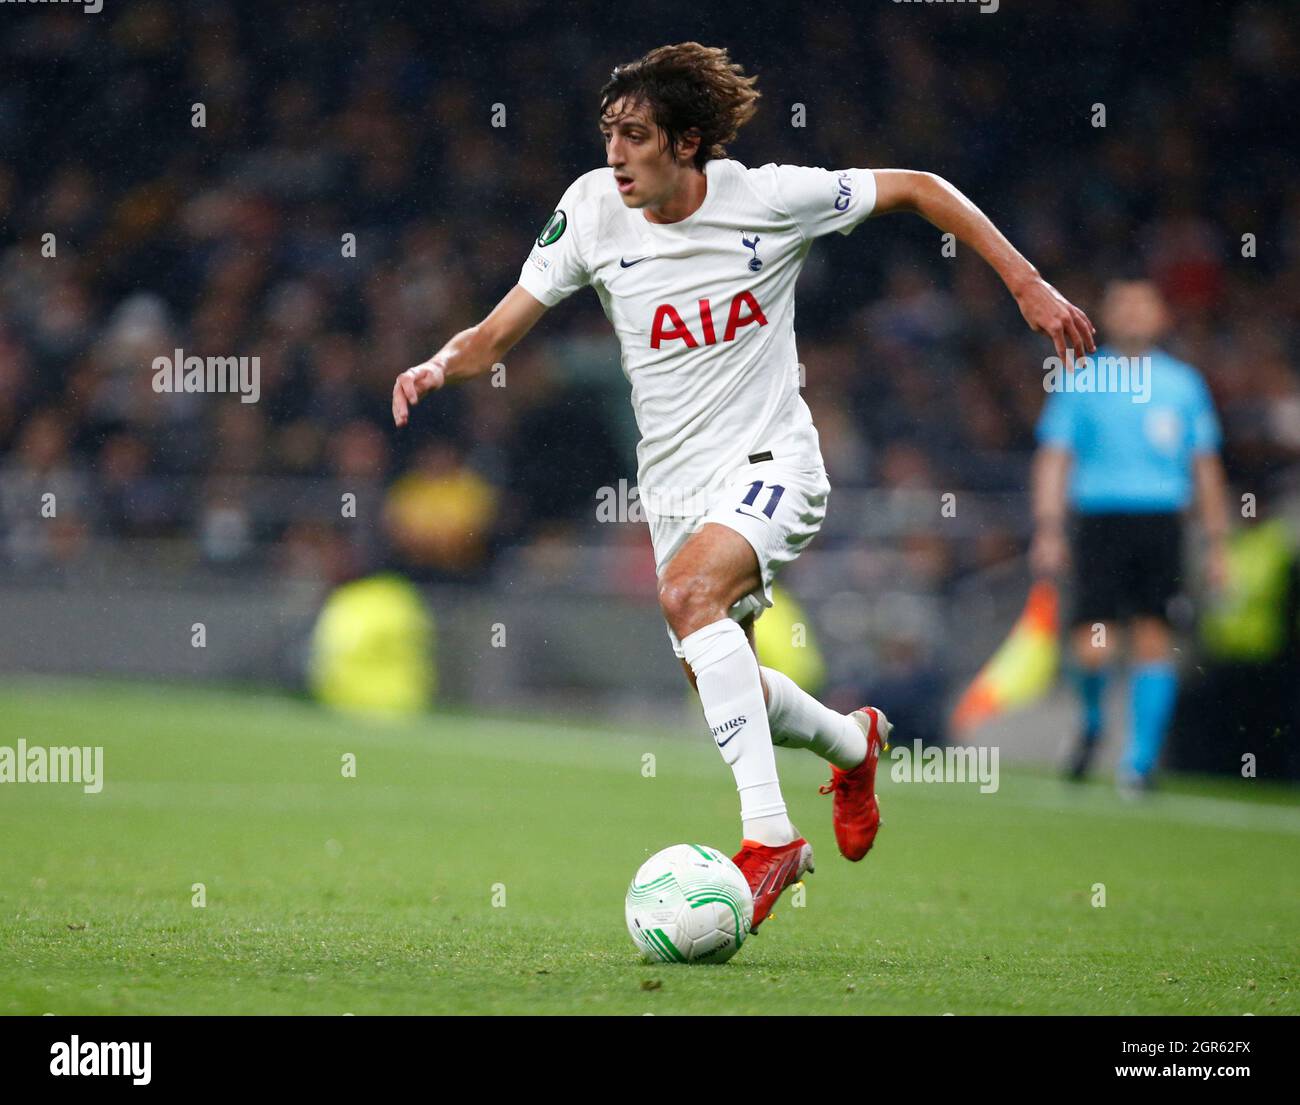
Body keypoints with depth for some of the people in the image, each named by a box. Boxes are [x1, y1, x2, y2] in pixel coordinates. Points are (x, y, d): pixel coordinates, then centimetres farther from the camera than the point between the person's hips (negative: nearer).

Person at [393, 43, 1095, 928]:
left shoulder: (770, 198, -14)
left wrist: (1027, 284, -2)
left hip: (771, 459, -5)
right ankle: (853, 741, 47)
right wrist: (439, 365, -25)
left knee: (689, 591, -33)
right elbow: (498, 334, -2)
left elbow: (916, 189, 0)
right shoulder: (593, 210, -6)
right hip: (673, 481, 5)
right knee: (722, 683, 12)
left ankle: (769, 834, -34)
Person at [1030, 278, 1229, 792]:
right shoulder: (1080, 381, 7)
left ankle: (1141, 760, -2)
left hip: (1160, 524, 1)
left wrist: (1215, 544, 12)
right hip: (1099, 519, -1)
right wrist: (1047, 531, -5)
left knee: (1153, 640, -8)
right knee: (1092, 648, -11)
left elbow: (1205, 468, 16)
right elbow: (1054, 459, 5)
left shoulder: (1184, 383, 12)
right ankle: (1090, 722, 19)